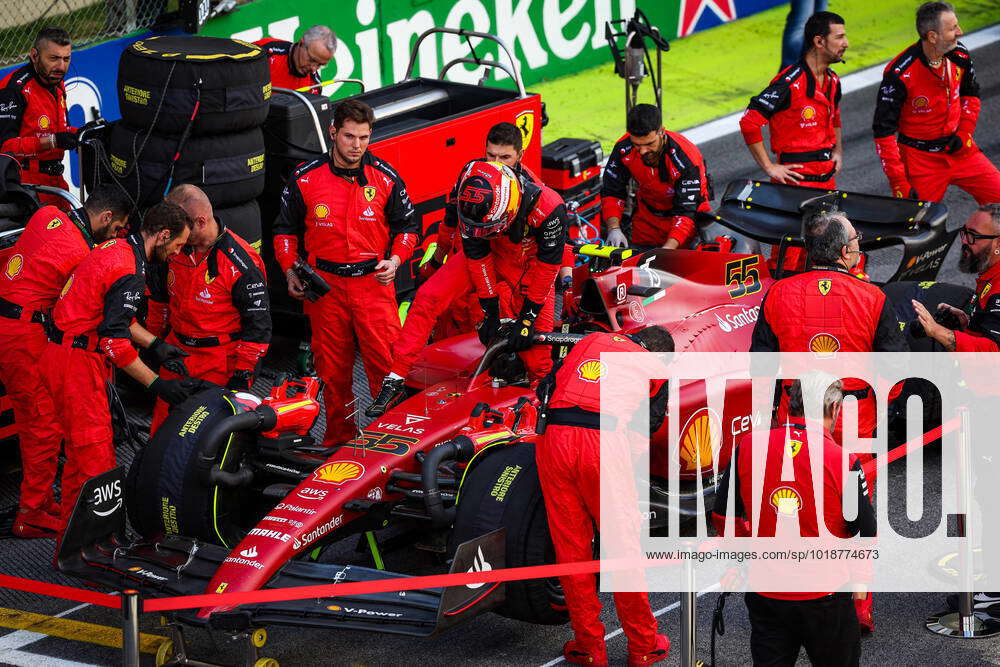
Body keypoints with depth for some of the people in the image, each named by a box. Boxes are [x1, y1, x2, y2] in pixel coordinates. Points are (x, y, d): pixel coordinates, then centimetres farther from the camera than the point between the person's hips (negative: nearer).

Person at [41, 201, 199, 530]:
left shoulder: (116, 248, 10)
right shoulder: (130, 272, -21)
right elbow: (115, 340, -25)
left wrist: (155, 345, 19)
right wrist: (157, 384, -22)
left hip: (61, 355, 10)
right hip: (78, 364, -10)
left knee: (81, 452, 18)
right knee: (97, 457, -8)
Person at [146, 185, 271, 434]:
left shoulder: (240, 263, -20)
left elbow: (258, 324, -14)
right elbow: (160, 295, 19)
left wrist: (242, 374, -13)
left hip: (220, 365, -6)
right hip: (176, 350, 6)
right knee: (163, 425, 11)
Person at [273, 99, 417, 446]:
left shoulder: (386, 178, 2)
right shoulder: (305, 179, 1)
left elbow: (406, 225, 12)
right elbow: (285, 229, 12)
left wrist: (395, 259, -5)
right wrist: (290, 270, 0)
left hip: (374, 283, -1)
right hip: (325, 285, 1)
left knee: (387, 364, -6)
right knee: (332, 369, 7)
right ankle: (339, 438, 19)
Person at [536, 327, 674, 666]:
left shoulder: (592, 340, 26)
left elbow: (547, 386, 25)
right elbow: (648, 423, 14)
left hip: (553, 438, 3)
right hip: (603, 446, -3)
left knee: (571, 548, 11)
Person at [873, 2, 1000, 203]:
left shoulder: (960, 56, -5)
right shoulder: (899, 74, -23)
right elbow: (883, 129, -17)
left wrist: (965, 132, 1)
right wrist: (898, 181, -19)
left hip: (959, 150, 5)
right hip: (921, 160, -5)